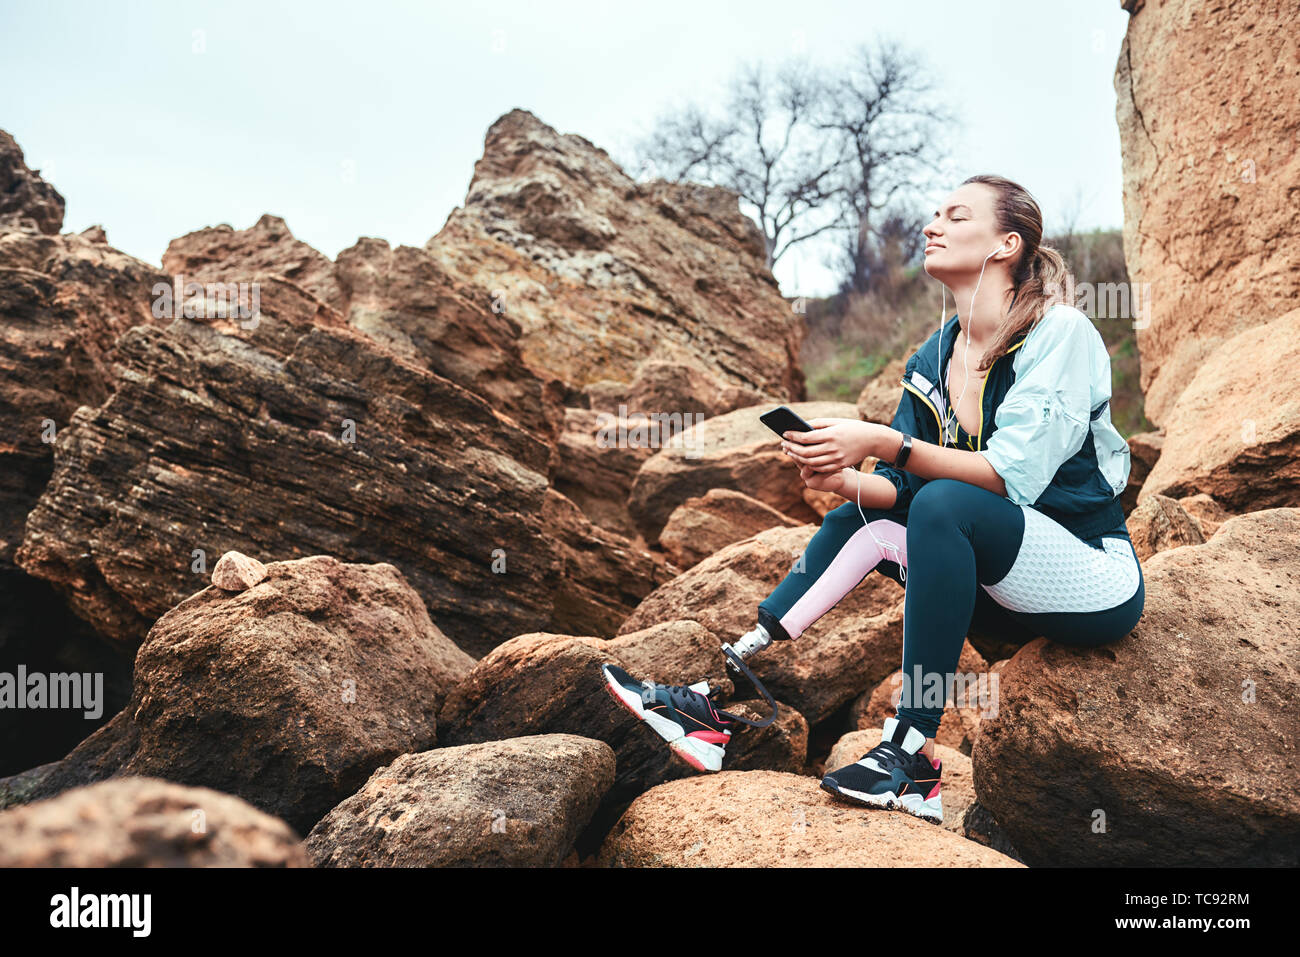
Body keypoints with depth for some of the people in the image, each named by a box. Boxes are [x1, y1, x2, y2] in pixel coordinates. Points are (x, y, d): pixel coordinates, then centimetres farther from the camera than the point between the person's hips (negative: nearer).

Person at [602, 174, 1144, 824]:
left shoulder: (1062, 333, -13)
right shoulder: (933, 357, 6)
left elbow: (1013, 475, -23)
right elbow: (900, 488, 2)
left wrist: (887, 442, -29)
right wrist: (843, 481, -19)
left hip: (1098, 585, -7)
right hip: (1004, 595, 7)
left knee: (943, 504, -30)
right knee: (863, 522, -8)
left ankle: (913, 756, -30)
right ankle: (723, 697, -14)